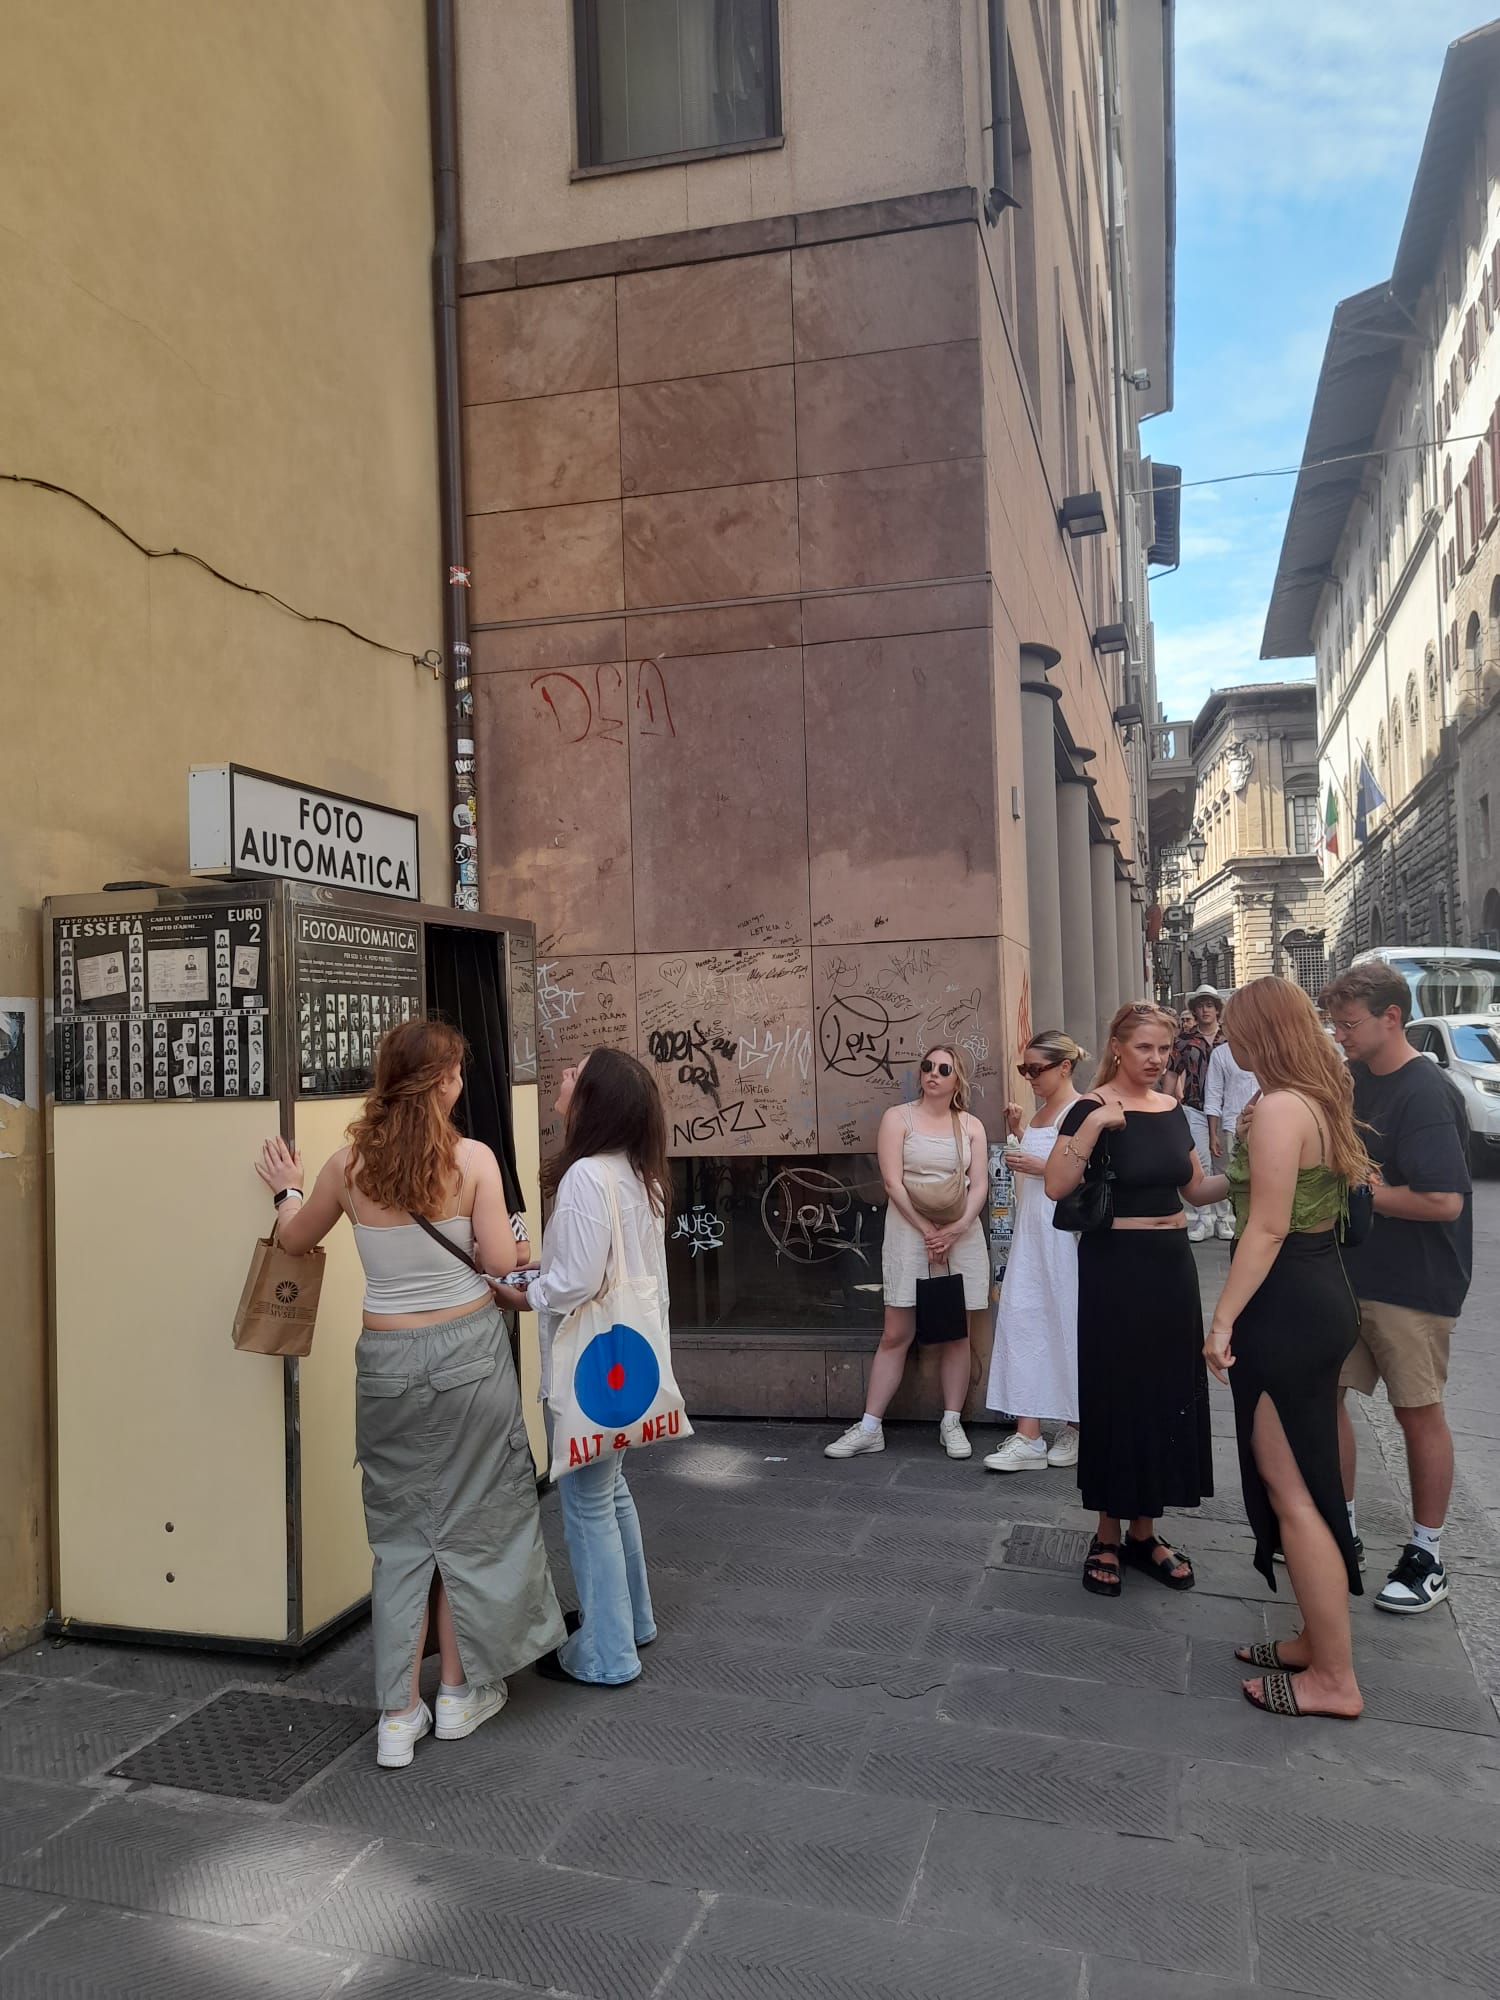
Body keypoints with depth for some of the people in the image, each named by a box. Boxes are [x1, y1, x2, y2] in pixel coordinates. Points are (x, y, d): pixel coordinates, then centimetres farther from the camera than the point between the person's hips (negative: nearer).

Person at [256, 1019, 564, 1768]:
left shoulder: (349, 1163, -2)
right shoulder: (472, 1158, -11)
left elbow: (295, 1239, 14)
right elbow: (500, 1259, -12)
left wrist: (287, 1191, 33)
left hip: (387, 1360, 2)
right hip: (468, 1349, -2)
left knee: (400, 1530, 13)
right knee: (469, 1520, 14)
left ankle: (399, 1715, 16)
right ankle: (460, 1693, 28)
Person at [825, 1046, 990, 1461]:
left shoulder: (971, 1126, 8)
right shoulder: (898, 1117, 0)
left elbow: (979, 1186, 0)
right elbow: (893, 1182, -8)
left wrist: (956, 1229, -15)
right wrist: (927, 1230, -13)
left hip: (962, 1235, 3)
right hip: (910, 1232, -2)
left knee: (958, 1333, 5)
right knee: (896, 1334, -2)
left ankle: (952, 1423, 15)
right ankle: (869, 1428, 2)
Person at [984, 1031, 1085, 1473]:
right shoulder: (1041, 1111, 14)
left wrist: (1040, 1166, -22)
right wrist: (1019, 1132, 12)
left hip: (1065, 1231, -8)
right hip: (1032, 1229, 8)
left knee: (1067, 1322, 4)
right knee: (1022, 1318, 2)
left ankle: (1076, 1427, 22)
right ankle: (1028, 1437, 3)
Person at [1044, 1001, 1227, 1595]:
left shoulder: (1172, 1110, 8)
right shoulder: (1092, 1109, -11)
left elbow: (1196, 1188, 15)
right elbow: (1056, 1186, -22)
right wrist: (1095, 1124, -30)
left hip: (1171, 1264, 6)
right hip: (1115, 1267, -6)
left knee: (1167, 1395, 12)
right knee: (1116, 1397, 3)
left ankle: (1144, 1532, 26)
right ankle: (1107, 1536, 18)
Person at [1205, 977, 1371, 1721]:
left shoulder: (1279, 1107, -19)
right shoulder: (1322, 1101, 11)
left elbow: (1267, 1229, -21)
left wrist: (1223, 1319, -17)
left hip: (1286, 1307, -10)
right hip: (1321, 1294, 10)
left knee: (1291, 1492, -1)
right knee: (1305, 1482, 18)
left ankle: (1333, 1679, 10)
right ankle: (1318, 1641, 29)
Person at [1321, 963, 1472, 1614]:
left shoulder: (1425, 1093, -19)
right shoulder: (1354, 1082, 6)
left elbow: (1444, 1201, -26)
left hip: (1412, 1285, -8)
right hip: (1346, 1273, 8)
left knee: (1418, 1412, 6)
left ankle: (1426, 1557, 21)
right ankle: (1340, 1525, 27)